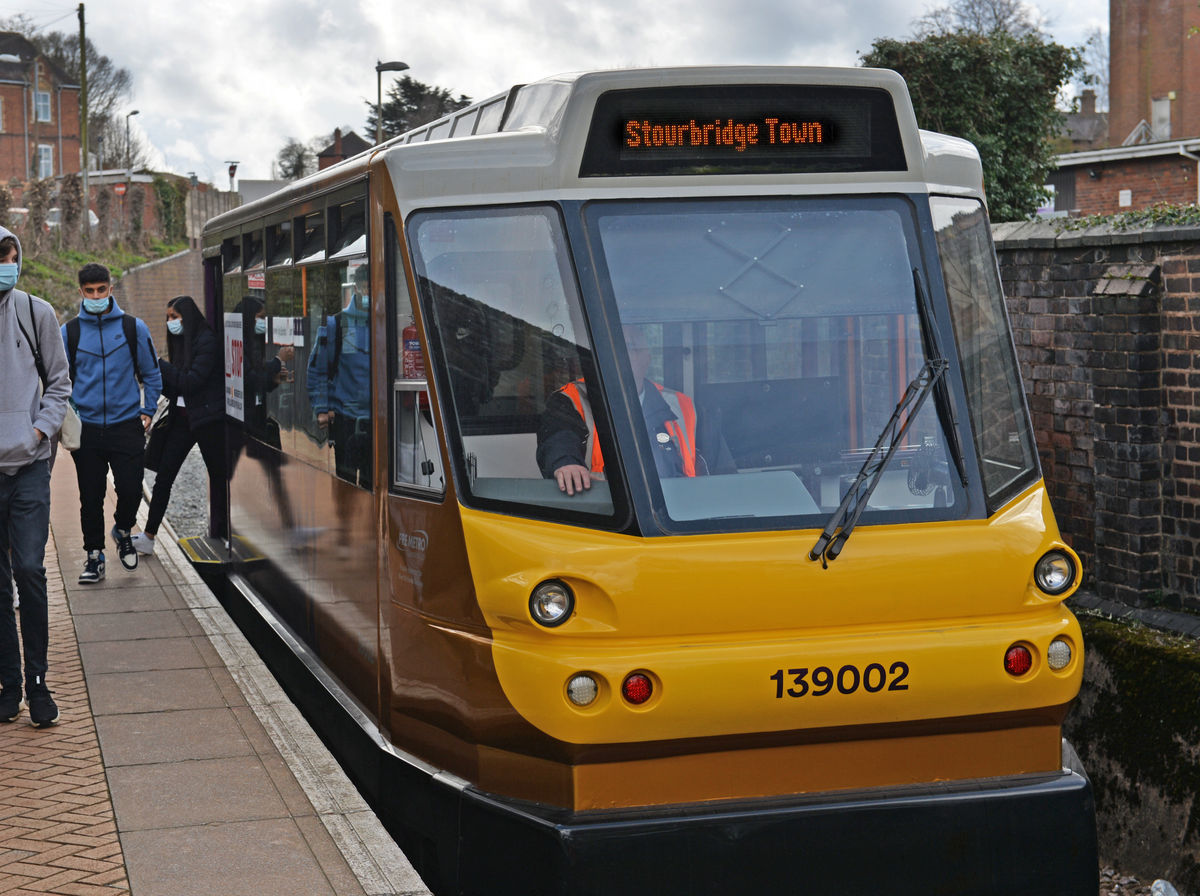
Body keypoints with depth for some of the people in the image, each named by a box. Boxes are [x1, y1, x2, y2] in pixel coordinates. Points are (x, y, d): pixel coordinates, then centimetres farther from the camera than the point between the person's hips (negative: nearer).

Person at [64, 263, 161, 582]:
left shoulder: (134, 328, 2)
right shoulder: (69, 332, 4)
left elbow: (151, 373, 11)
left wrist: (147, 410, 3)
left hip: (127, 425, -1)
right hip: (86, 428, 1)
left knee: (131, 489, -7)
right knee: (90, 496, 5)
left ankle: (123, 530, 24)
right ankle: (94, 554, 18)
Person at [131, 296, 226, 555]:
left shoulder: (207, 341, -12)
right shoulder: (180, 342, 14)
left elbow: (190, 382, -20)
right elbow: (173, 389, 15)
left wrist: (159, 365, -16)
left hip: (208, 418, -8)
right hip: (182, 417, 8)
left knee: (218, 477, 2)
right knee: (163, 476, 3)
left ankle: (224, 534, 10)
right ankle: (148, 536, 6)